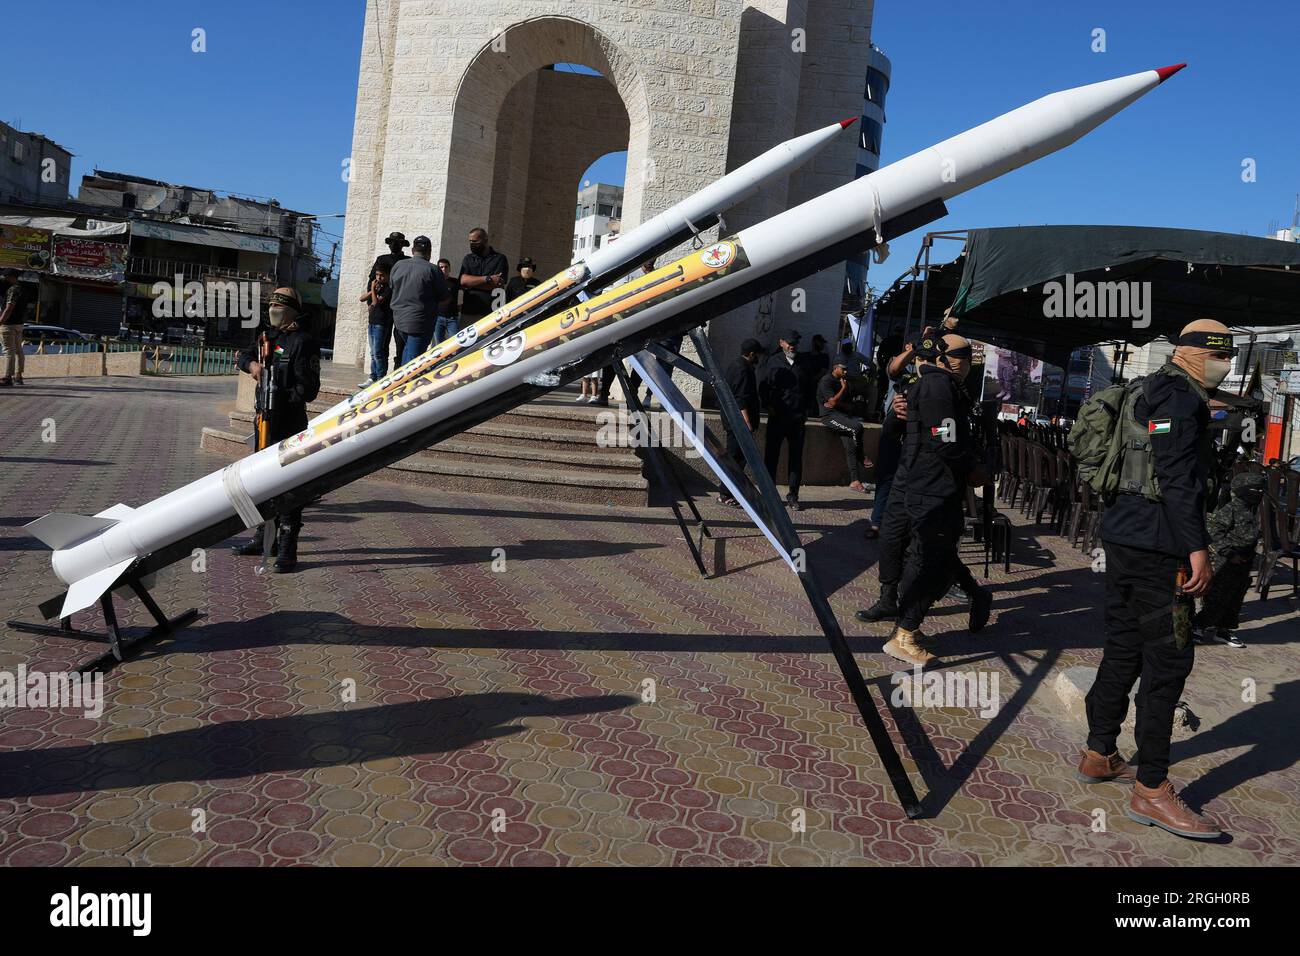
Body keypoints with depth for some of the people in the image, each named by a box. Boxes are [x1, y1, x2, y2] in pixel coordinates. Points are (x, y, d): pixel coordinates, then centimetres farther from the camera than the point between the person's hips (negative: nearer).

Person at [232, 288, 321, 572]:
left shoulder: (303, 342, -11)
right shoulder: (267, 335, 14)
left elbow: (308, 389, -15)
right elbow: (243, 357, 24)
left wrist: (282, 397, -24)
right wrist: (251, 364, 3)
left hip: (289, 423, -9)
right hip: (266, 419, 9)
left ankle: (287, 549, -4)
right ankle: (264, 537, 30)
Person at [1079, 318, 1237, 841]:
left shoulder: (1152, 389, 20)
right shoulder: (1180, 396, -12)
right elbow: (1179, 478, -21)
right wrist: (1197, 548, -22)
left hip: (1125, 537, 11)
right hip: (1157, 546, -10)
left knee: (1124, 646, 16)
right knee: (1169, 659, -6)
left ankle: (1099, 754, 27)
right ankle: (1151, 790, -1)